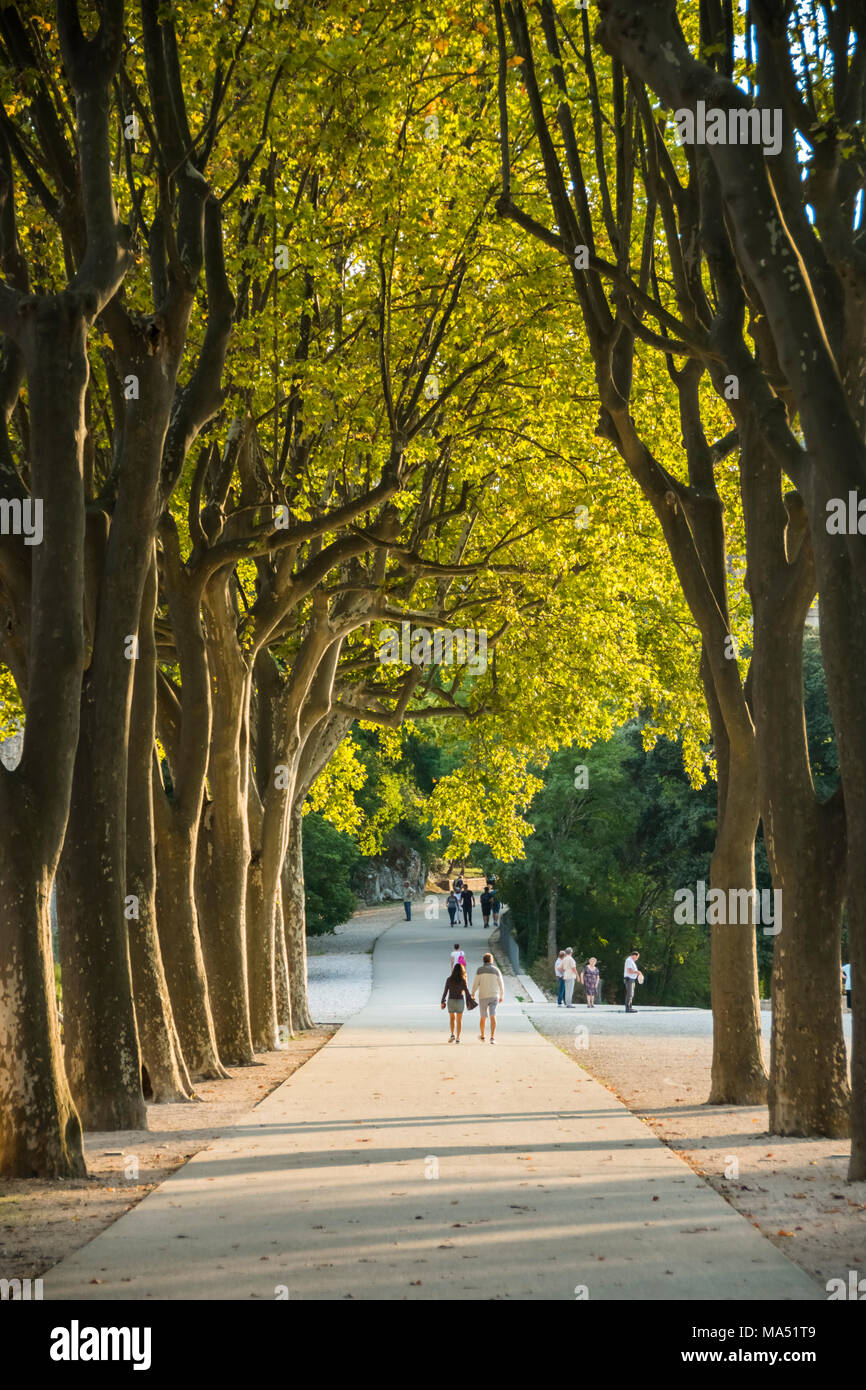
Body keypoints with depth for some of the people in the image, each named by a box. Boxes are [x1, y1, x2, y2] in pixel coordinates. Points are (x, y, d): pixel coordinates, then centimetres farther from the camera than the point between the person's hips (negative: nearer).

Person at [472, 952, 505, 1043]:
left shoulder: (479, 970, -3)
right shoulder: (496, 970, 1)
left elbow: (475, 983, -6)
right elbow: (501, 984, 5)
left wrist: (473, 995, 5)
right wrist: (501, 996, 18)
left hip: (483, 997, 0)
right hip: (494, 996, 0)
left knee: (483, 1017, 15)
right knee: (493, 1016, -6)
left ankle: (482, 1036, 32)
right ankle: (492, 1037, -19)